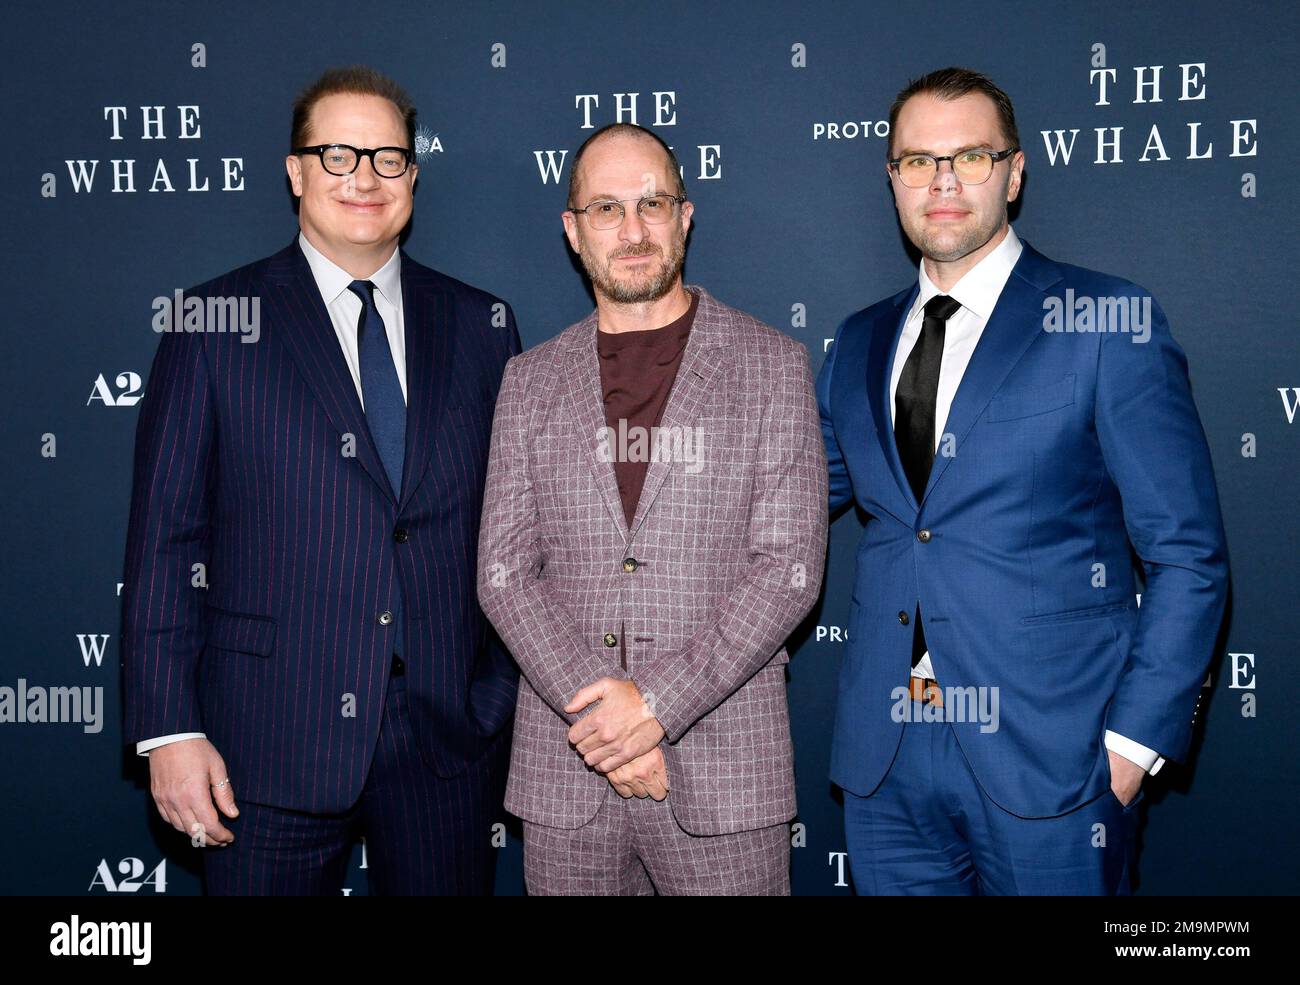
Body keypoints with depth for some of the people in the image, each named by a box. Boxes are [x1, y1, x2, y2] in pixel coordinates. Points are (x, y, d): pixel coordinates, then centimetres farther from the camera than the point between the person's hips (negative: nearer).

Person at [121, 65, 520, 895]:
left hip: (451, 734, 3)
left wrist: (518, 704, 5)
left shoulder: (481, 325, 7)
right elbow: (163, 539, -2)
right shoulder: (216, 322, 0)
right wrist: (169, 728, -8)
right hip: (270, 739, -2)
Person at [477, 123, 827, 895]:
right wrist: (597, 707, -11)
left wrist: (655, 702, -14)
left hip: (723, 772, -2)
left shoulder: (772, 366, 2)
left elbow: (789, 567, -6)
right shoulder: (531, 381, 9)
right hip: (565, 774, 2)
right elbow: (504, 571, 2)